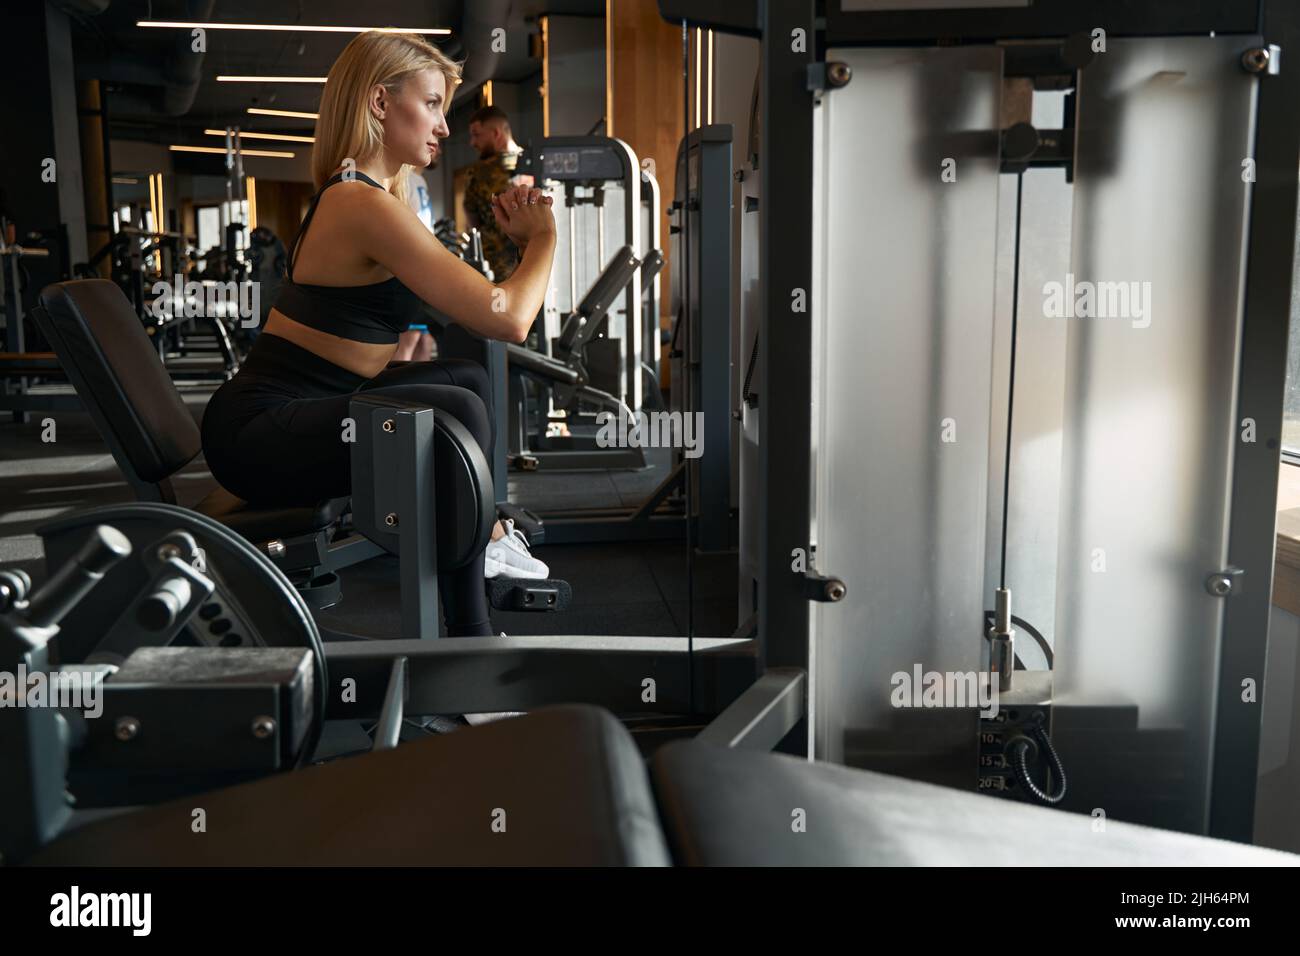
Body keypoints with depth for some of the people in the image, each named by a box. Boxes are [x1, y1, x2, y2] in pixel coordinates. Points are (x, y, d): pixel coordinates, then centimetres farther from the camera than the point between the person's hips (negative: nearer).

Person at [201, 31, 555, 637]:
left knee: (467, 378, 18)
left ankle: (486, 533, 29)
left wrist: (509, 236, 7)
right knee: (452, 411, -28)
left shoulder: (353, 193, 12)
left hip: (289, 414, 11)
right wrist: (542, 237, -5)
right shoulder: (368, 205, -20)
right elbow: (507, 318, -22)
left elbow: (459, 304, 17)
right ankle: (467, 633, -18)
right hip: (257, 436, -11)